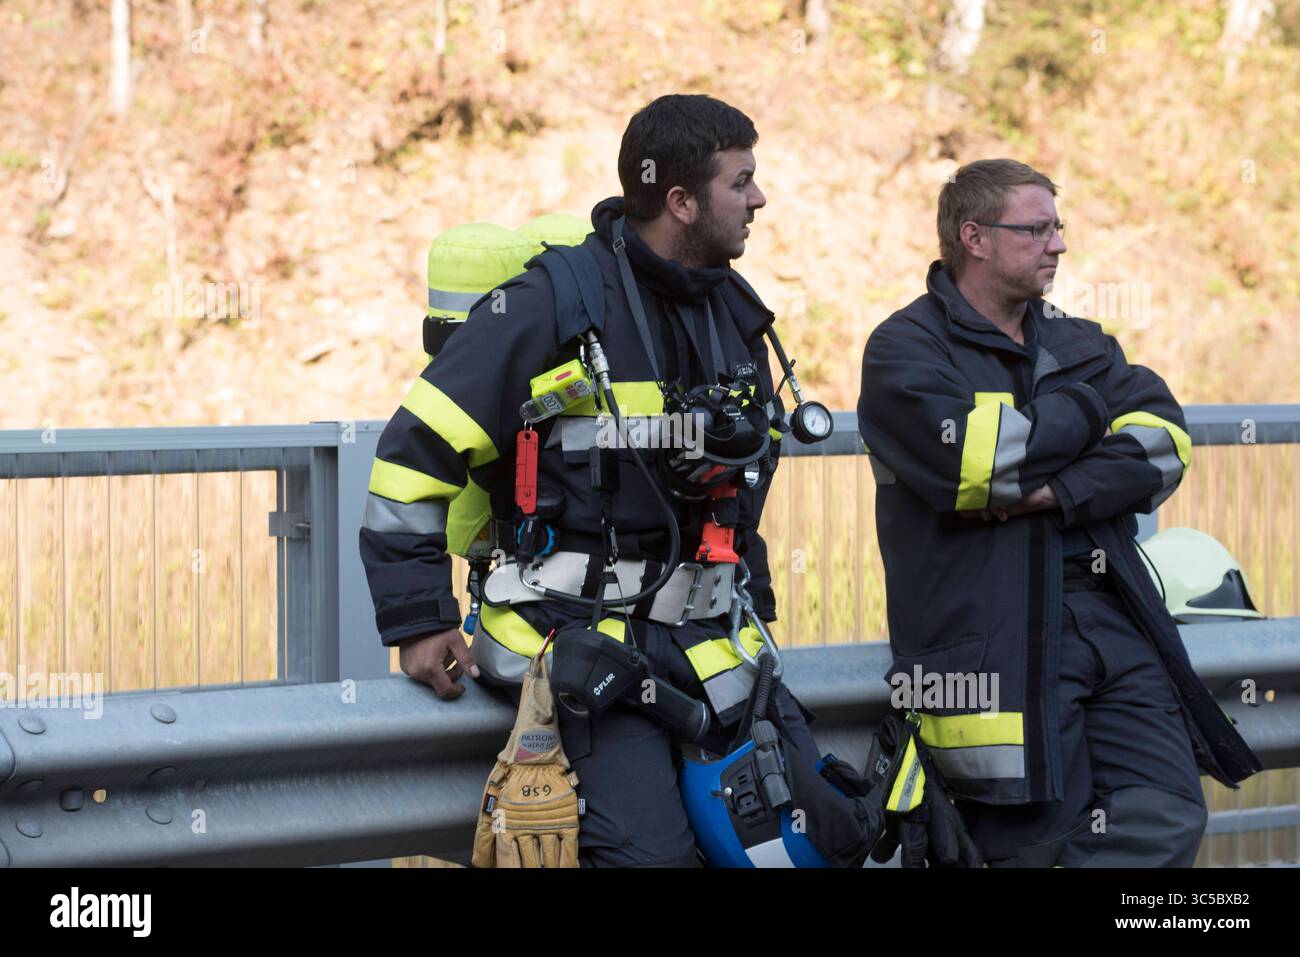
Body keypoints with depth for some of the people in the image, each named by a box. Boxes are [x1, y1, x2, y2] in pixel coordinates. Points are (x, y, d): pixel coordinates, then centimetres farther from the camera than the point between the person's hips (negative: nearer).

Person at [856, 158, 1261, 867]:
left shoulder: (1079, 344, 20)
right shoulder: (905, 349, 2)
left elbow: (1165, 447, 4)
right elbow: (967, 459, -17)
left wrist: (1061, 493, -14)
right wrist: (1084, 410, -1)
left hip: (1113, 616, 5)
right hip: (995, 639, -5)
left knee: (1166, 822, -5)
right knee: (1036, 840, -8)